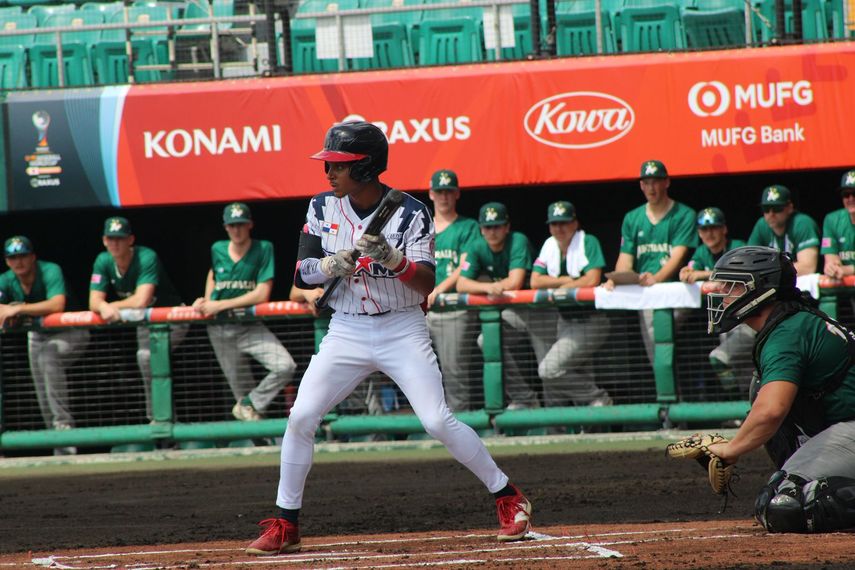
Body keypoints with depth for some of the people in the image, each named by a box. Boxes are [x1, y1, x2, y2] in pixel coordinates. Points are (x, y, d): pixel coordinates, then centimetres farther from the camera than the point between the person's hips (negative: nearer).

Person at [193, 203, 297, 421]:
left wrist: (220, 305, -18)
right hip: (221, 330, 3)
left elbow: (262, 294, -18)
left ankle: (249, 404, -5)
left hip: (251, 327, -3)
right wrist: (206, 301, 9)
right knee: (241, 388, 2)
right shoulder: (217, 249, 3)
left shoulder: (263, 249, -10)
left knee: (285, 366, -24)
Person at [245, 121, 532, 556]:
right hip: (346, 332, 4)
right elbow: (302, 276, -2)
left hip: (402, 330, -3)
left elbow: (426, 284, -15)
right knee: (301, 418, -8)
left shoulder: (410, 213, -11)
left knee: (438, 422, -12)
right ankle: (285, 527, 2)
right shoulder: (323, 209, 1)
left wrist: (392, 258, -33)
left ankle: (509, 499, 4)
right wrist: (339, 262, -22)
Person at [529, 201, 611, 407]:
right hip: (564, 319, 7)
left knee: (549, 369, -20)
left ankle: (598, 398, -10)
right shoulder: (549, 245, 9)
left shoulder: (588, 243, -9)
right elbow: (535, 281, 3)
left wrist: (560, 287, -10)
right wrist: (568, 280, -9)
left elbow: (592, 280, -21)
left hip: (589, 320, -7)